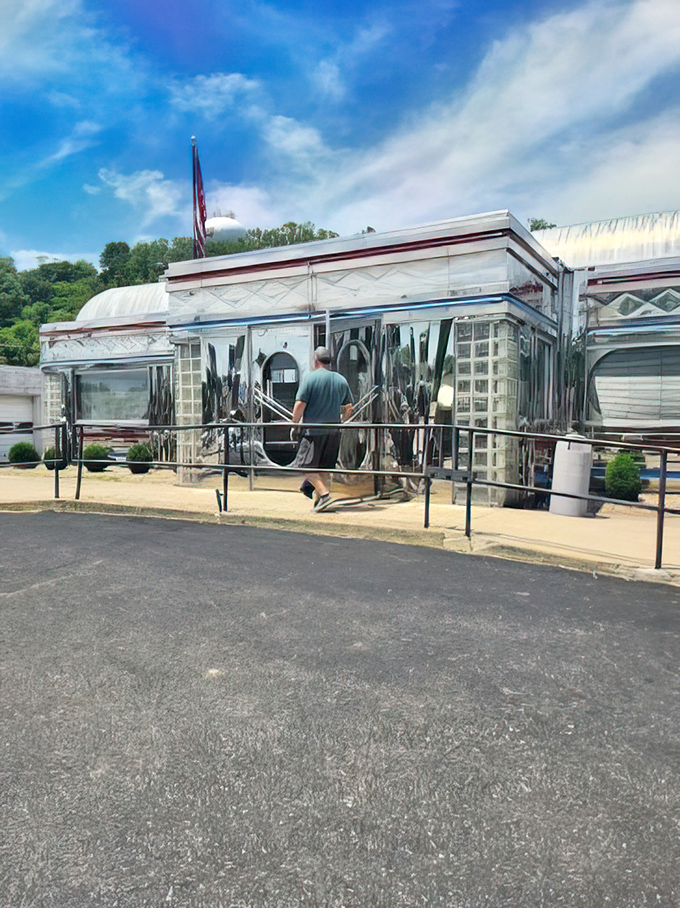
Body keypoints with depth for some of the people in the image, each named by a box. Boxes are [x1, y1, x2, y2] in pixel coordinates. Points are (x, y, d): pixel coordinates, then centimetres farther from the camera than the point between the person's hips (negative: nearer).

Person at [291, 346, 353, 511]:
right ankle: (320, 502, 14)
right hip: (334, 432, 5)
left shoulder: (310, 378, -6)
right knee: (325, 468, 12)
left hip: (313, 430, -5)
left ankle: (324, 493, -12)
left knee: (306, 465, 2)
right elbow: (348, 407, 14)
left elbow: (300, 404, -12)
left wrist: (295, 423, 2)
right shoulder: (341, 380, 9)